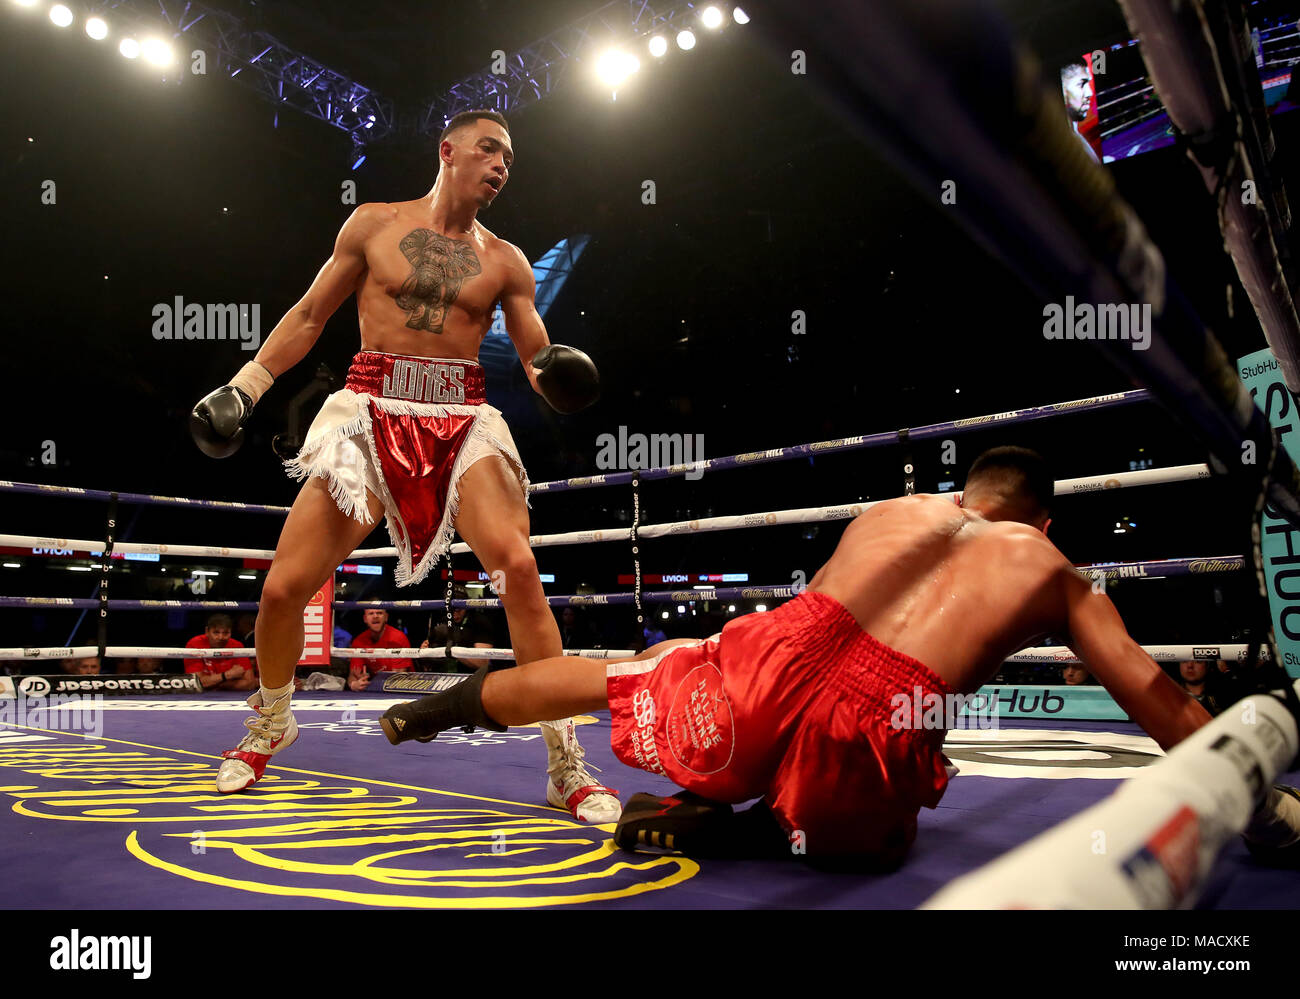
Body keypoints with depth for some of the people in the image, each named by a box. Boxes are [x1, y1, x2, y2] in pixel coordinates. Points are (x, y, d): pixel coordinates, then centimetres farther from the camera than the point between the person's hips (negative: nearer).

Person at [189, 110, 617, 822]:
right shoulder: (373, 224, 9)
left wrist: (558, 377, -15)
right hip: (372, 413, 0)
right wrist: (244, 385, 12)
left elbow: (539, 362, 9)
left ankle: (565, 765, -13)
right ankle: (271, 726, 27)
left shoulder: (505, 262, 11)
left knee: (519, 569, -24)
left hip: (461, 421, 0)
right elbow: (308, 316, 16)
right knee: (284, 588, -5)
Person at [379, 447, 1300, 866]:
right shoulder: (1059, 576, 20)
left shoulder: (895, 510, 27)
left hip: (770, 670, 3)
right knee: (870, 841, 30)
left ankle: (433, 709, 38)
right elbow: (1155, 697, 15)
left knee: (623, 677, 28)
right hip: (873, 738, -3)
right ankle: (722, 830, 6)